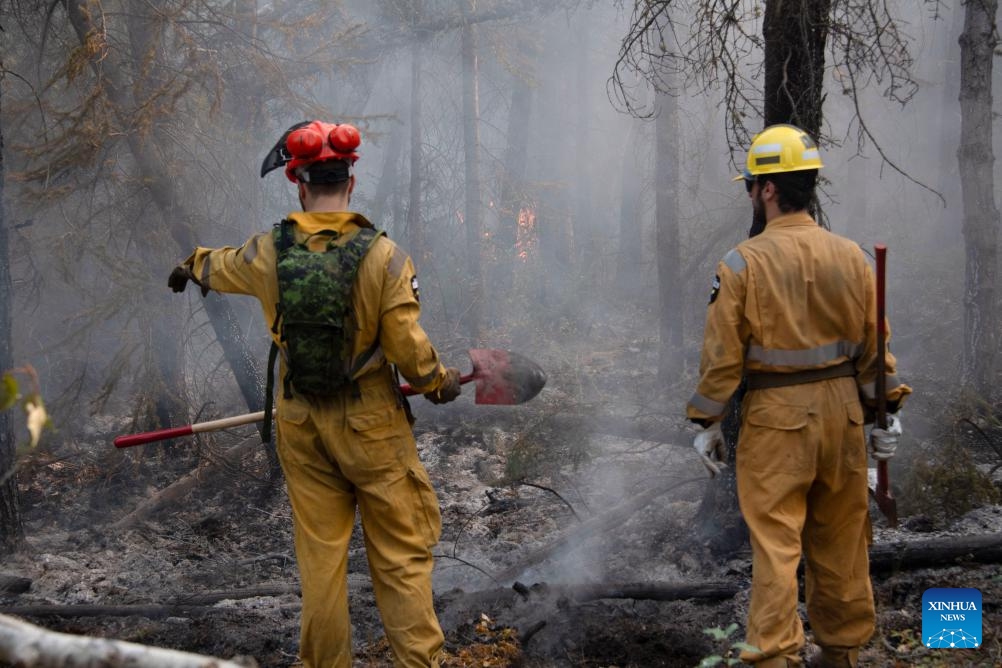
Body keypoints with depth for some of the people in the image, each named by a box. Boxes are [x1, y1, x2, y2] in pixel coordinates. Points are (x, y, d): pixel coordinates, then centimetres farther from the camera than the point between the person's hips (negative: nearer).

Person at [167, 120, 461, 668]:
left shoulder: (267, 254, -3)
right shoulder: (383, 257, -15)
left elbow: (217, 268, 20)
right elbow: (407, 346, -13)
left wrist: (190, 267, 44)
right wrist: (438, 381, 9)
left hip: (300, 423, 3)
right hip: (371, 424, -3)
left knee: (319, 553, 13)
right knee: (401, 555, 4)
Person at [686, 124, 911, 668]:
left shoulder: (742, 264, -9)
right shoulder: (851, 257, 2)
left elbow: (722, 355, -9)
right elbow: (875, 348, 5)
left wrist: (706, 422, 0)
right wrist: (888, 413, 12)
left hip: (776, 418, -4)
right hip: (841, 410, 4)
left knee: (775, 542, -1)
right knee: (840, 542, 14)